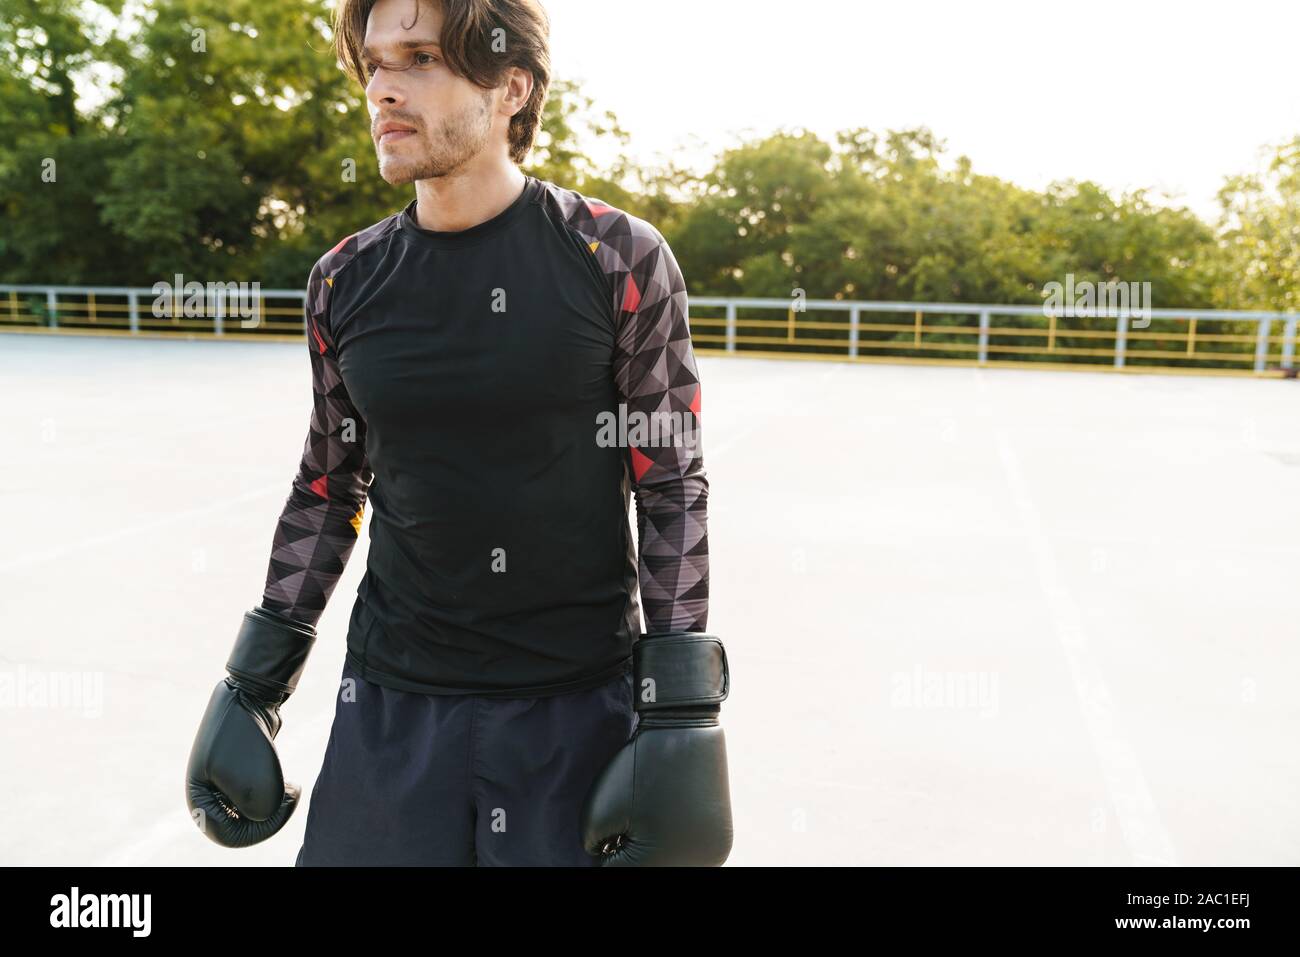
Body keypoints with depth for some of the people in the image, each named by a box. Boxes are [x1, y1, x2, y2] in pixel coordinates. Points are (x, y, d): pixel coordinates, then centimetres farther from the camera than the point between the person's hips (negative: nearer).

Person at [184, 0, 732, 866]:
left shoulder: (620, 259, -11)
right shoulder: (347, 280, 0)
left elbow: (674, 488, -8)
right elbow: (328, 487, 9)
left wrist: (678, 716, -11)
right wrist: (255, 687, 11)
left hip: (583, 703, -3)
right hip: (393, 699, 3)